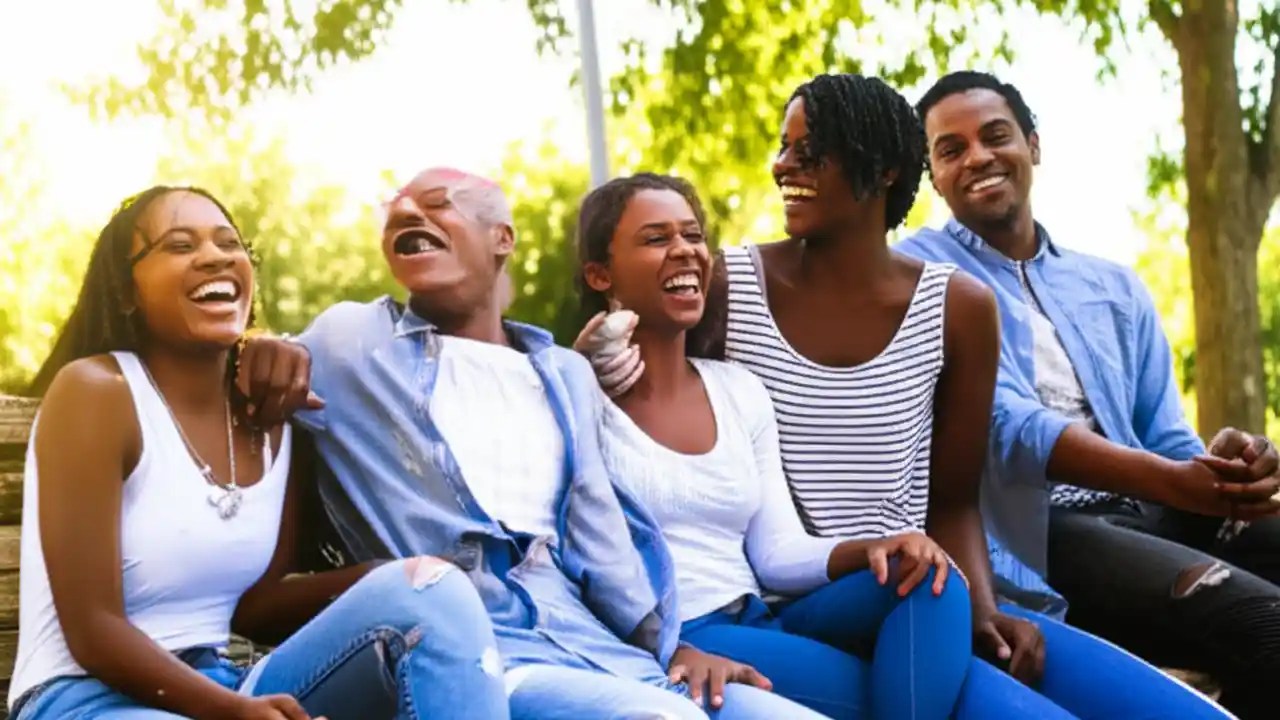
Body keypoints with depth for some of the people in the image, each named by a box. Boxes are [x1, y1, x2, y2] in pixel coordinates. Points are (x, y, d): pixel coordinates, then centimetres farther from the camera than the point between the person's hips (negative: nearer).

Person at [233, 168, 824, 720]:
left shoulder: (564, 374, 22)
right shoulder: (351, 340, 10)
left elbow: (598, 528, 17)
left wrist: (670, 645, 5)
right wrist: (260, 350, -8)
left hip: (601, 648, 5)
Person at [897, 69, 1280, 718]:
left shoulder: (1115, 288, 22)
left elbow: (1165, 442, 14)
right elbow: (1006, 424, -11)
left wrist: (1222, 465, -13)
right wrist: (1169, 479, -24)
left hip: (1146, 514, 6)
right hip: (1029, 532, -6)